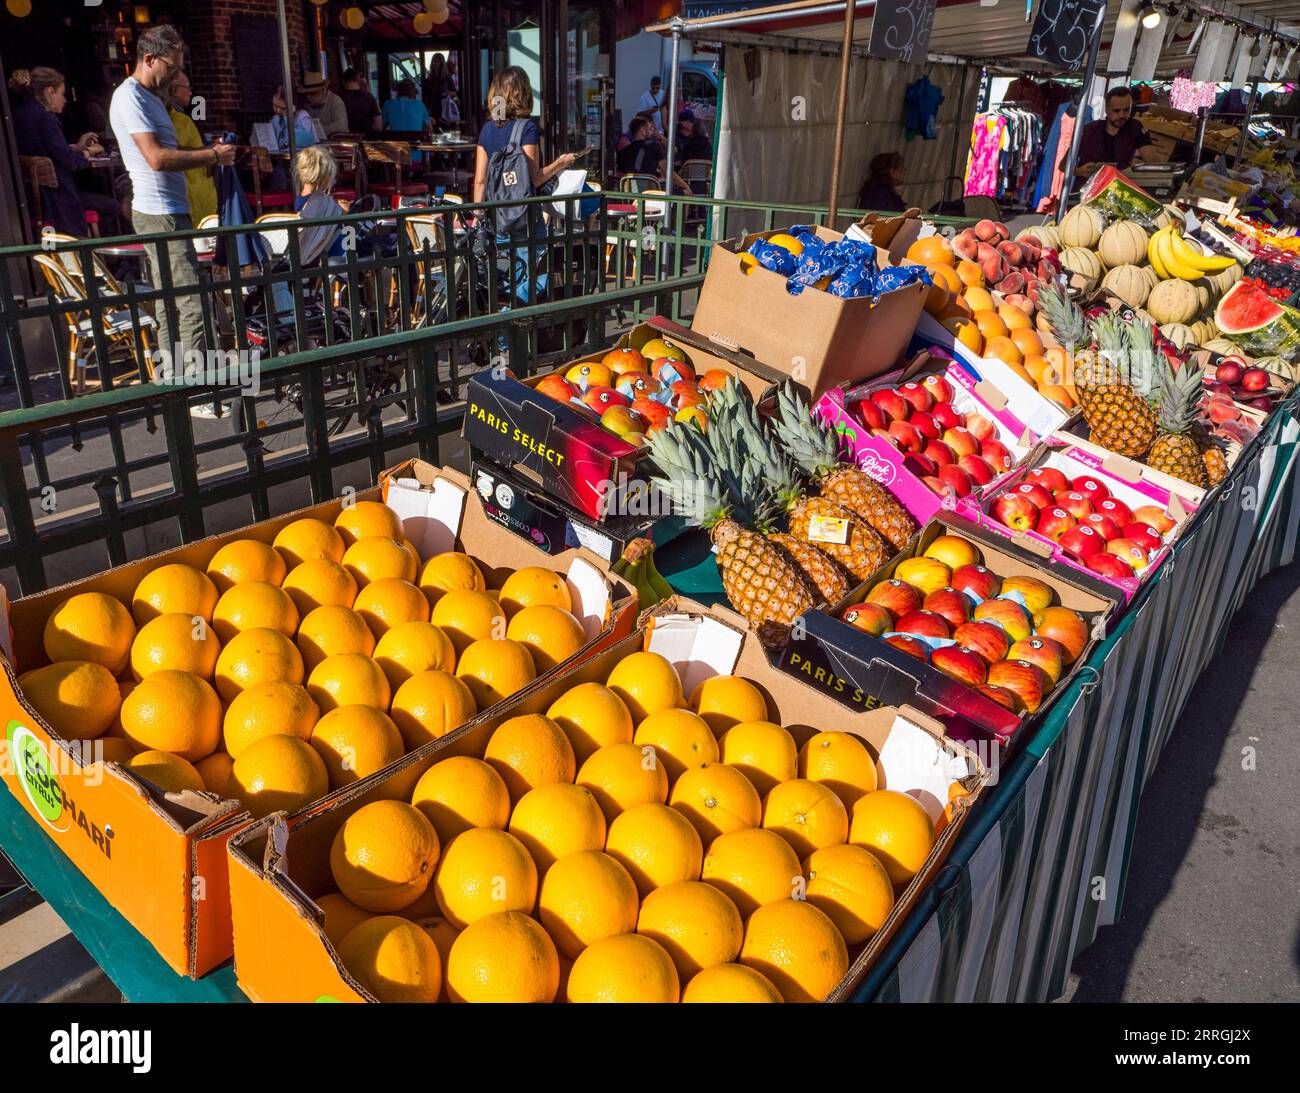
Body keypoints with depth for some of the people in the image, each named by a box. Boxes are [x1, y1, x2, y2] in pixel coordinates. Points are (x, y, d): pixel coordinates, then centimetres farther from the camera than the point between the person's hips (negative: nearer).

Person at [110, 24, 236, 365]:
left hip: (166, 212, 11)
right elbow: (157, 157, -21)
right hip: (160, 214, -11)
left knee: (169, 304, 13)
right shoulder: (129, 97, -11)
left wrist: (209, 152, 9)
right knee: (191, 303, -13)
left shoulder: (150, 96, 20)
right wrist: (212, 156, -13)